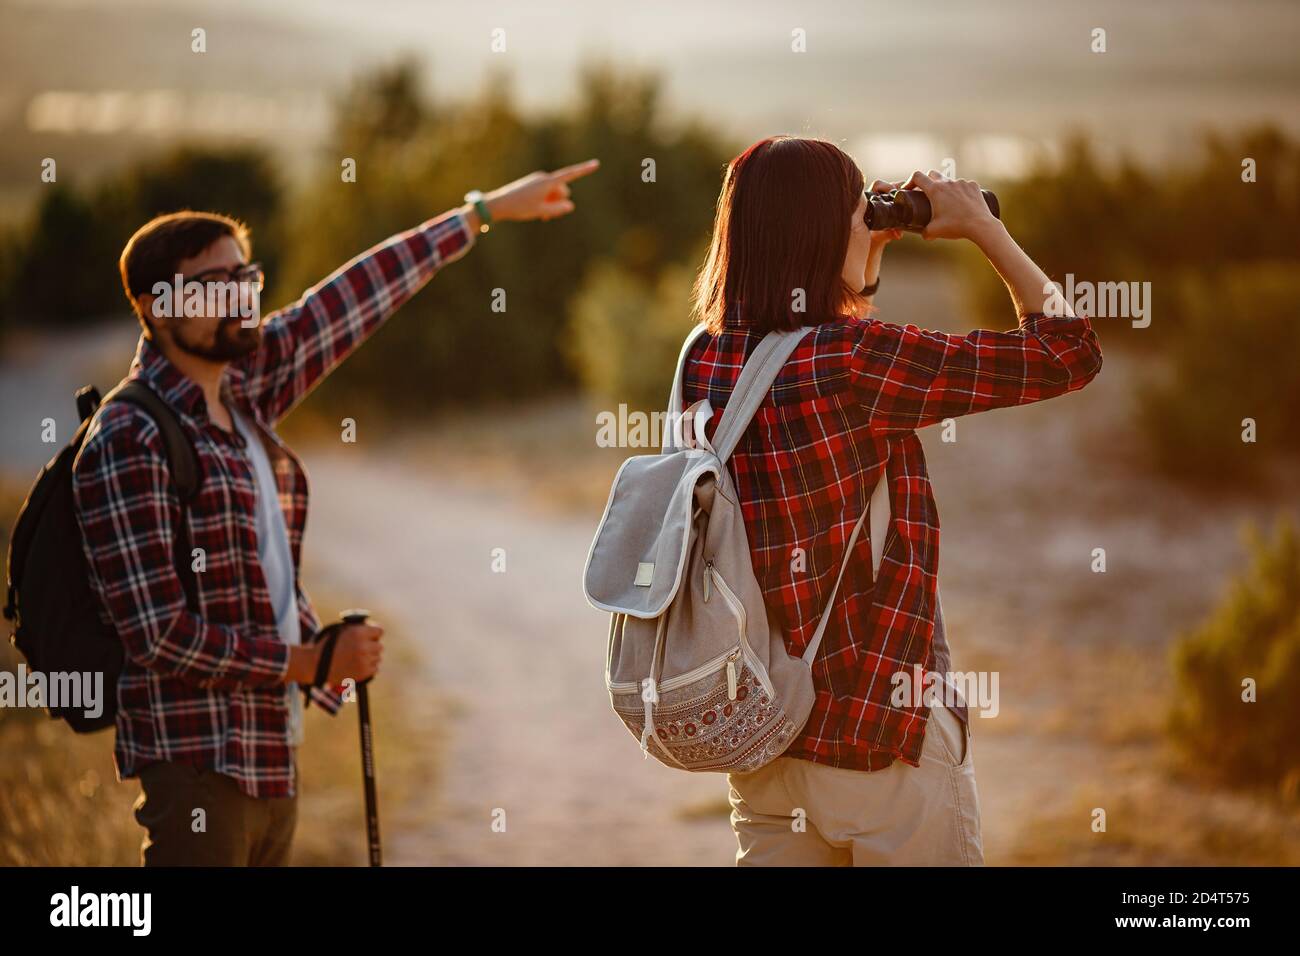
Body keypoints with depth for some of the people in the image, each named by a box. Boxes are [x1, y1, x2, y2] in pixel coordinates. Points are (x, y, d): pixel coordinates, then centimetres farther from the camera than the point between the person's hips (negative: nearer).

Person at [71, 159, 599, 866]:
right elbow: (160, 635, -18)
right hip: (199, 770, -8)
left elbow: (352, 300, 19)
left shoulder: (241, 390, 9)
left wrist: (487, 210, 25)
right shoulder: (128, 442, -14)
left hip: (272, 755, 8)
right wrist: (313, 663, -12)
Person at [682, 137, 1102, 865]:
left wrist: (870, 253, 20)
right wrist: (983, 227, -1)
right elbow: (1070, 353, -11)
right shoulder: (854, 360, -19)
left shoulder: (706, 362, 1)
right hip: (882, 736, -7)